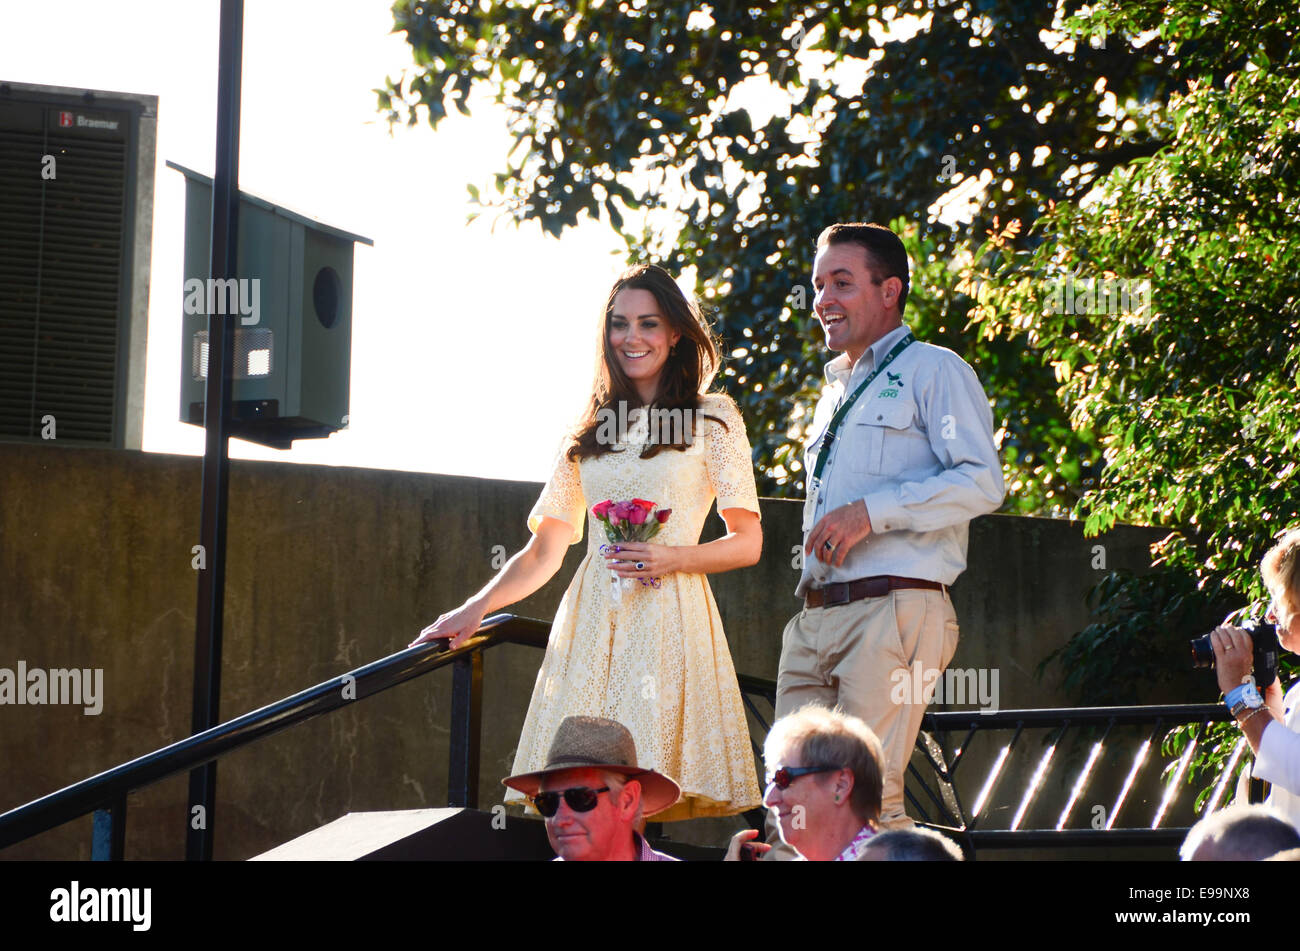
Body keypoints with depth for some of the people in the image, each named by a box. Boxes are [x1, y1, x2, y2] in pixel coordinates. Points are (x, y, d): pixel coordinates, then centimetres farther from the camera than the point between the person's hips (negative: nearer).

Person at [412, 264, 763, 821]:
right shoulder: (590, 430, 17)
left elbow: (747, 543, 5)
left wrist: (672, 558, -11)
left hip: (667, 621, -3)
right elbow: (544, 552, 17)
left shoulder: (713, 419, 8)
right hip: (591, 622, 3)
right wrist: (475, 610, 4)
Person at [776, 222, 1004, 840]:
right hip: (815, 620, 8)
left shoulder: (933, 371, 3)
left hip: (894, 609, -8)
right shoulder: (836, 391, 29)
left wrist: (870, 513, -16)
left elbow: (981, 483, -10)